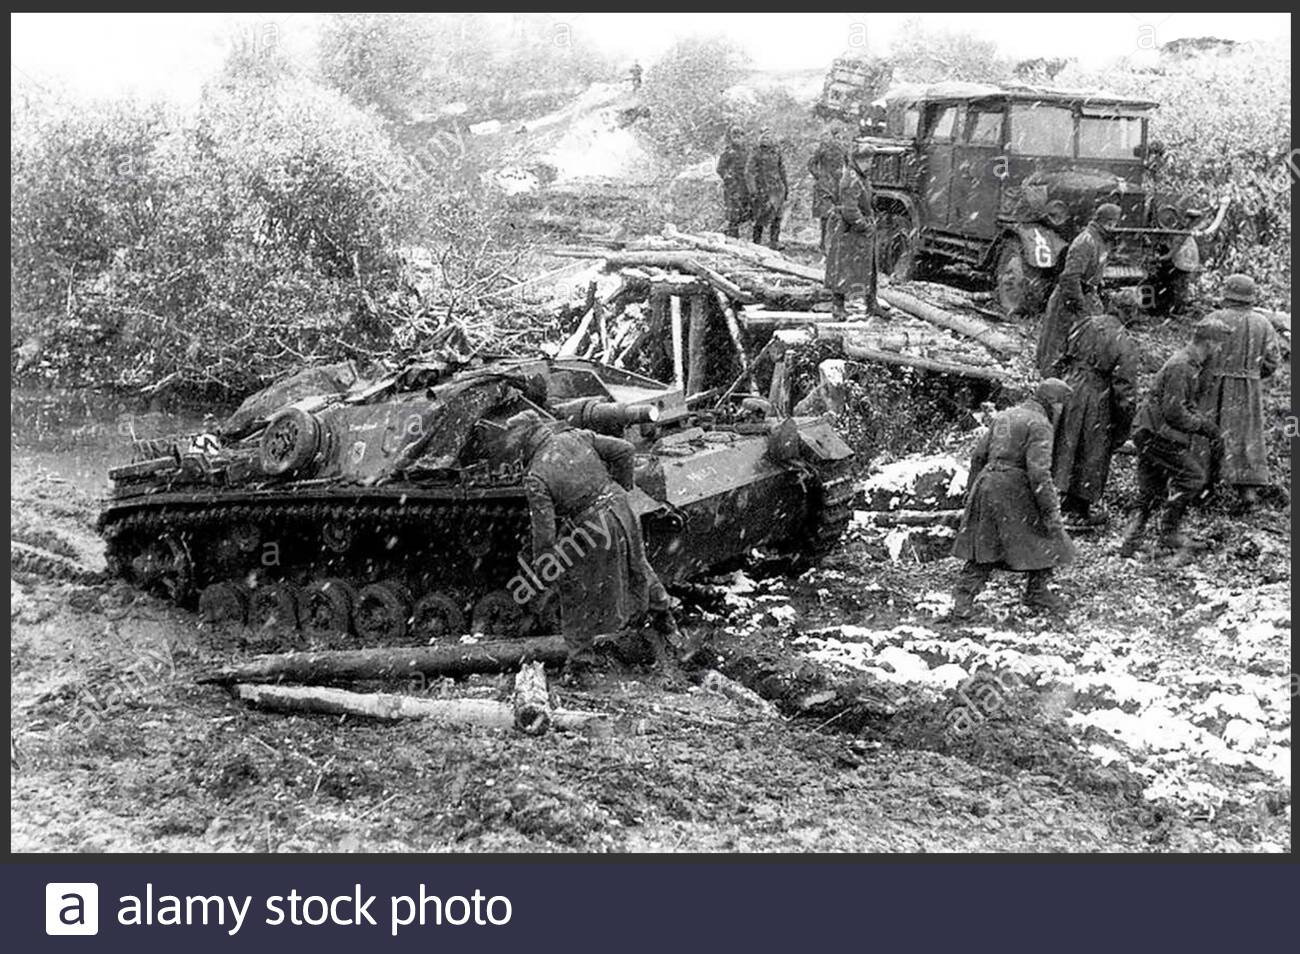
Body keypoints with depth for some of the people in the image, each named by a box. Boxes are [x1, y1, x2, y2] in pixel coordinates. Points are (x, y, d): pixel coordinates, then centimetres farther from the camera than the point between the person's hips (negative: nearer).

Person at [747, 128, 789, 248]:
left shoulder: (777, 152, 9)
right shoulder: (756, 154, -5)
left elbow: (782, 171, 17)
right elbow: (752, 173, -7)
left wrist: (786, 187, 17)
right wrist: (753, 189, -14)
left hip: (777, 188, 4)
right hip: (762, 188, -4)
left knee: (776, 216, 0)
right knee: (760, 216, 2)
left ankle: (774, 241, 4)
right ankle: (756, 241, 12)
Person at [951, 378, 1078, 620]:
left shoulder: (1003, 416, 16)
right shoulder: (1039, 425, -9)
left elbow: (978, 455, 17)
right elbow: (1039, 471, -18)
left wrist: (971, 490, 25)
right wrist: (1051, 511, -16)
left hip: (987, 483, 8)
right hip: (1015, 490, -7)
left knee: (984, 544, 11)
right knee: (1045, 541, 10)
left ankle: (963, 599, 7)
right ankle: (1037, 593, 19)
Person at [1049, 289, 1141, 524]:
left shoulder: (1087, 325, 1)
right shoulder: (1124, 344, -12)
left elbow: (1062, 360, 8)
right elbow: (1125, 386, -11)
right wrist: (1125, 423, -4)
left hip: (1068, 387, 5)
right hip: (1095, 398, -4)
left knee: (1064, 445, 15)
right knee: (1093, 453, 9)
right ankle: (1080, 508, 17)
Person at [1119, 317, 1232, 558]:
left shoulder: (1189, 364, 15)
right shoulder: (1181, 367, -18)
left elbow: (1186, 405, 23)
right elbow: (1173, 412, -22)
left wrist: (1209, 425, 11)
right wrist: (1204, 425, -12)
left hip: (1149, 435, 10)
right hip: (1156, 435, -10)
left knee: (1149, 497, 11)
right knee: (1193, 475, -5)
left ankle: (1129, 545, 12)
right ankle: (1170, 533, 3)